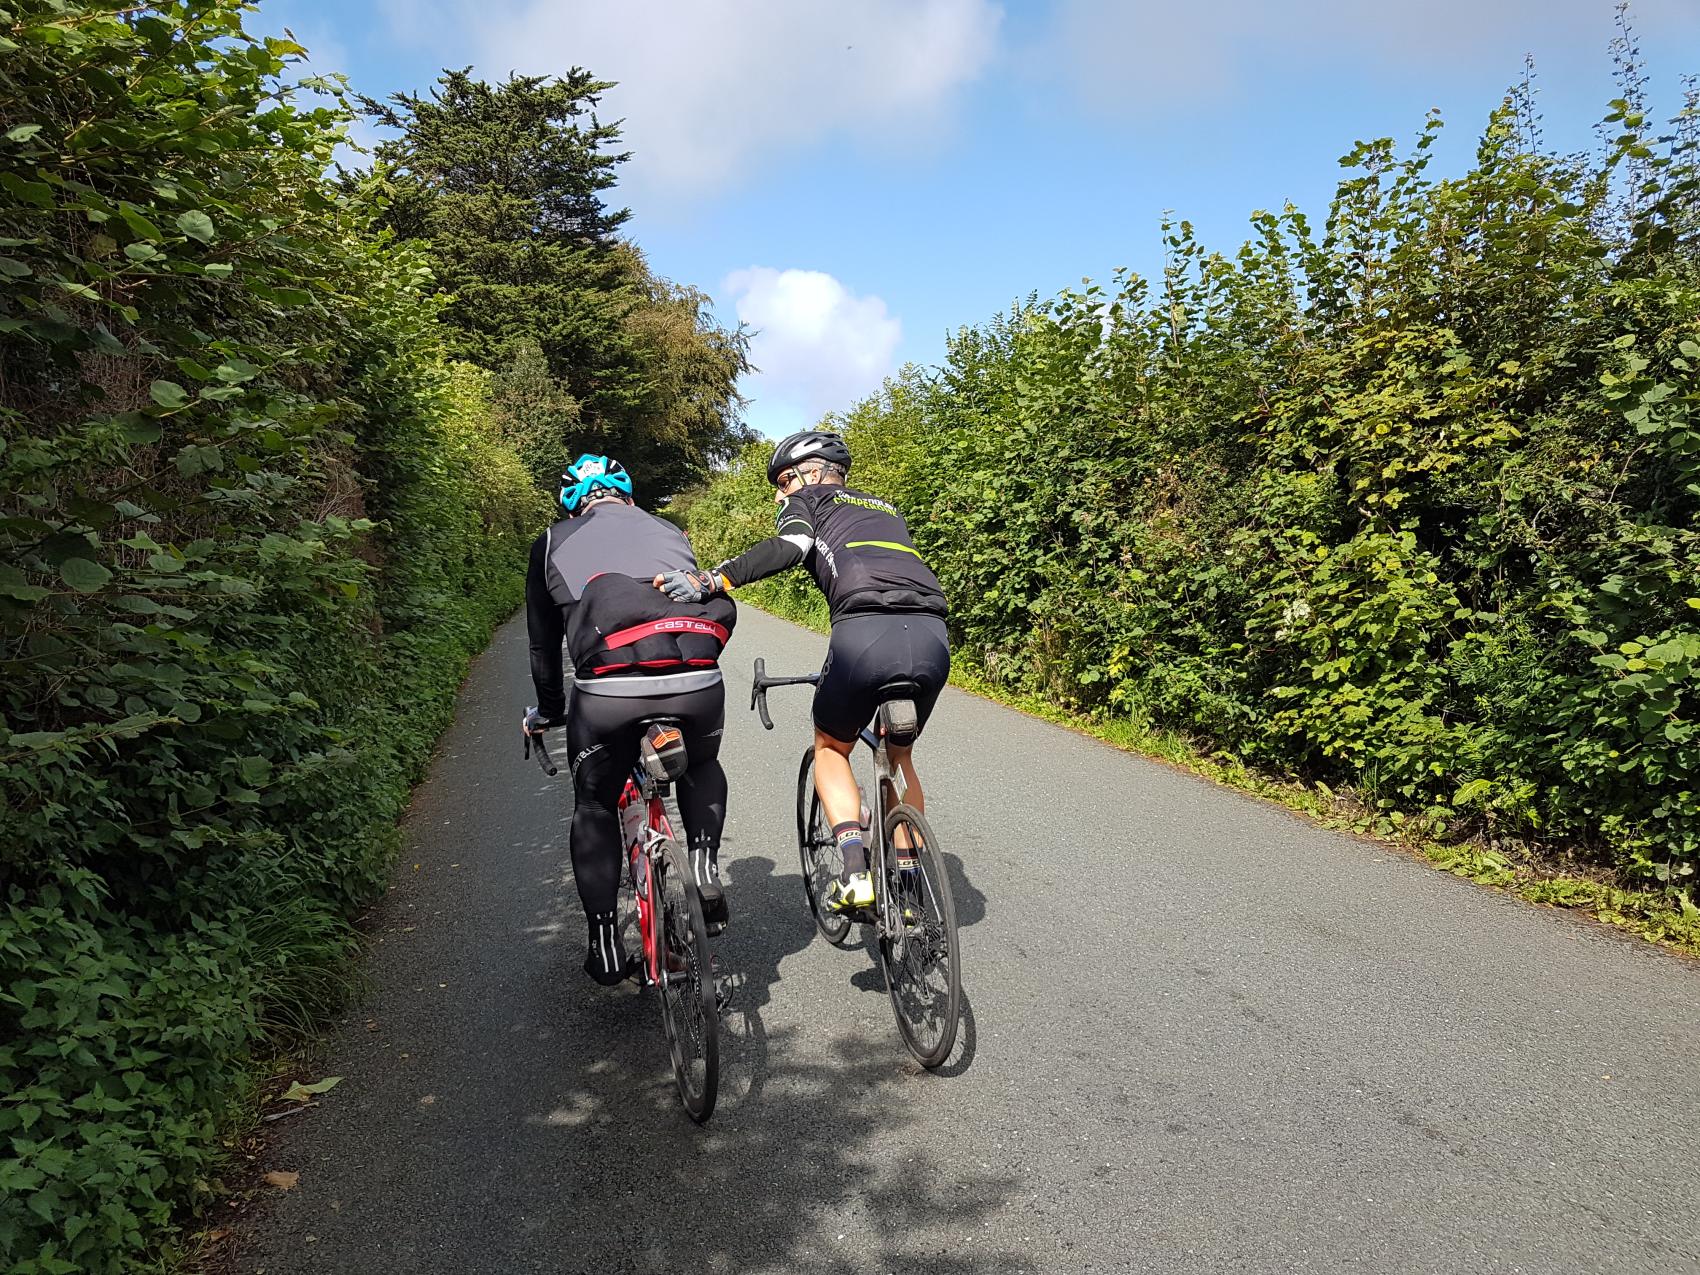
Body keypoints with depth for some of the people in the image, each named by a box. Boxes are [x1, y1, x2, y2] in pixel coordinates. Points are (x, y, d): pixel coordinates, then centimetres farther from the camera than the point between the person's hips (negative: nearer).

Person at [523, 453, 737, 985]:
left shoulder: (553, 543, 23)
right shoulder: (668, 532, 29)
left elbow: (544, 645, 27)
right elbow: (723, 610, 30)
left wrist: (547, 713, 43)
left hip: (607, 690, -1)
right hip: (696, 681, 2)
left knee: (594, 808, 24)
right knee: (702, 767, 35)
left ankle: (605, 945, 24)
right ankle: (705, 867, 14)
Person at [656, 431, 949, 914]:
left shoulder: (807, 502, 18)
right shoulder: (885, 509, 36)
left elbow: (787, 548, -4)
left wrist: (710, 582, -14)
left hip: (864, 634, -5)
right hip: (932, 637, 5)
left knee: (831, 749, 22)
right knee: (899, 755, 28)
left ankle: (855, 871, 7)